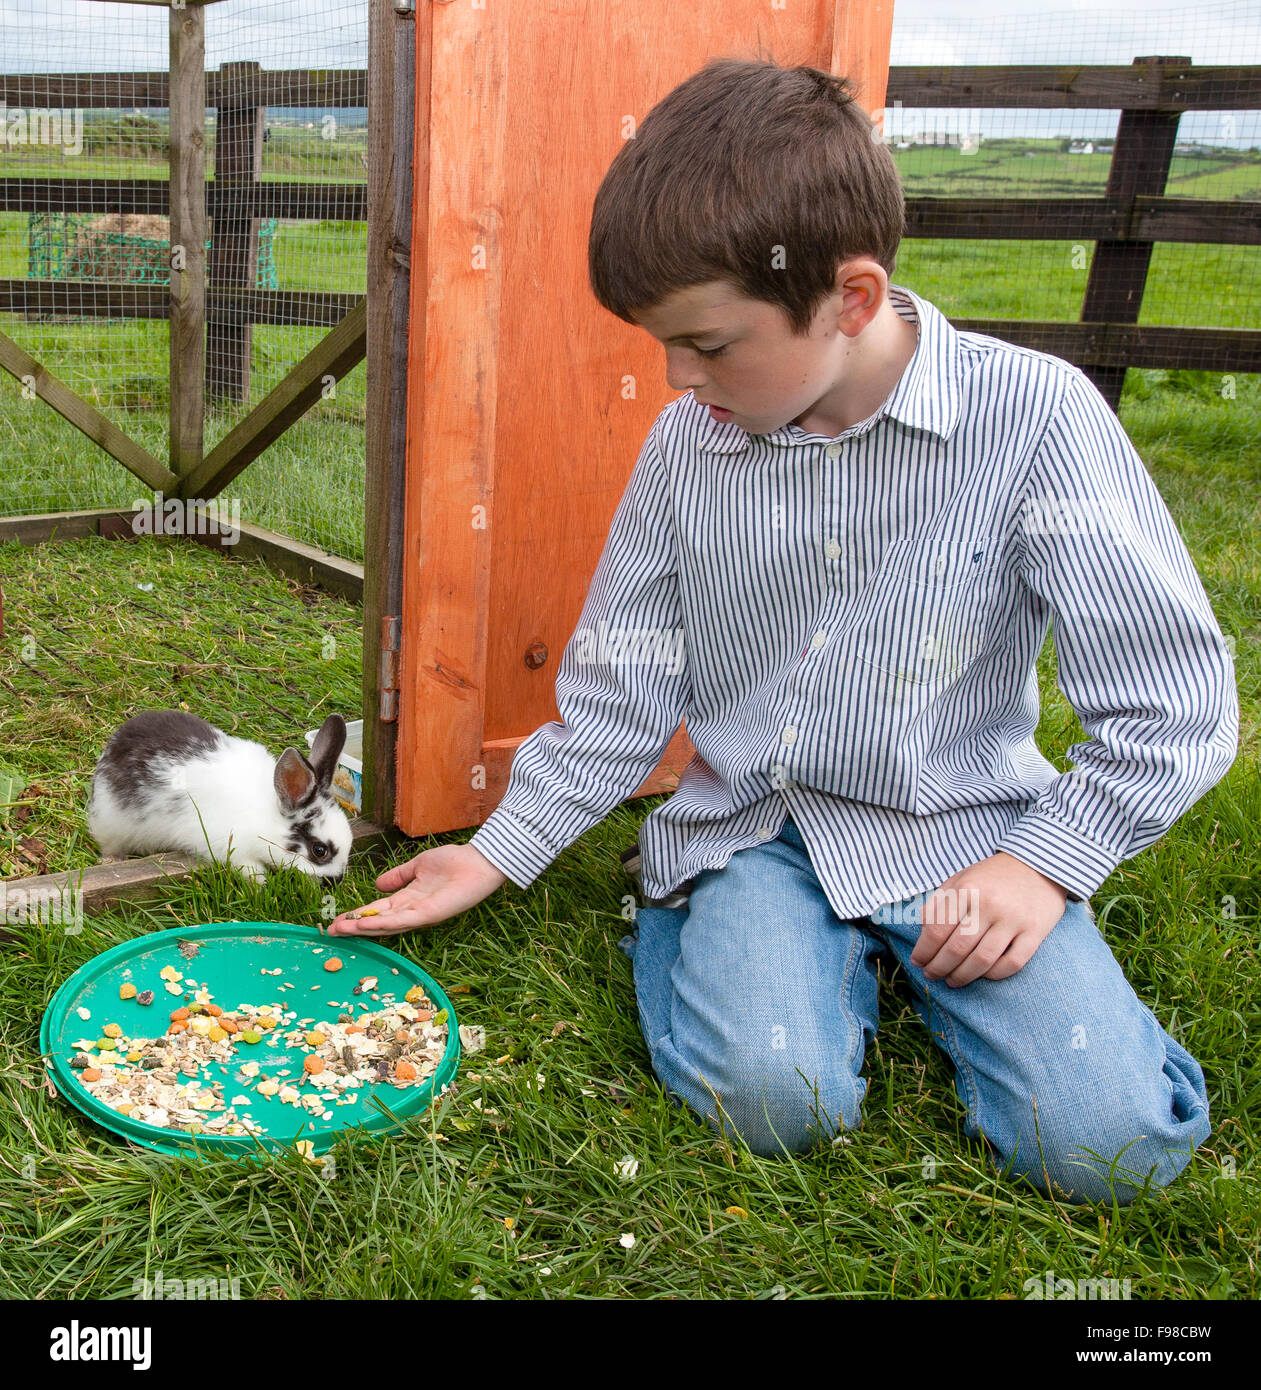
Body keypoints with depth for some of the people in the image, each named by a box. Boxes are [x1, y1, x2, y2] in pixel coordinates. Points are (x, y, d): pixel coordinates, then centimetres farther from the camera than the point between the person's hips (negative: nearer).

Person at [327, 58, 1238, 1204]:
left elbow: (1173, 700, -10)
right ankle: (696, 927, 8)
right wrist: (501, 852, 3)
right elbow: (619, 693, 6)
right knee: (769, 1092, -24)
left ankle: (918, 955, 11)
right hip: (752, 823, 2)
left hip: (958, 835, -1)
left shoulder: (1031, 416, -15)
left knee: (1111, 1140, -16)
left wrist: (1043, 864, -15)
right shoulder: (689, 444, -3)